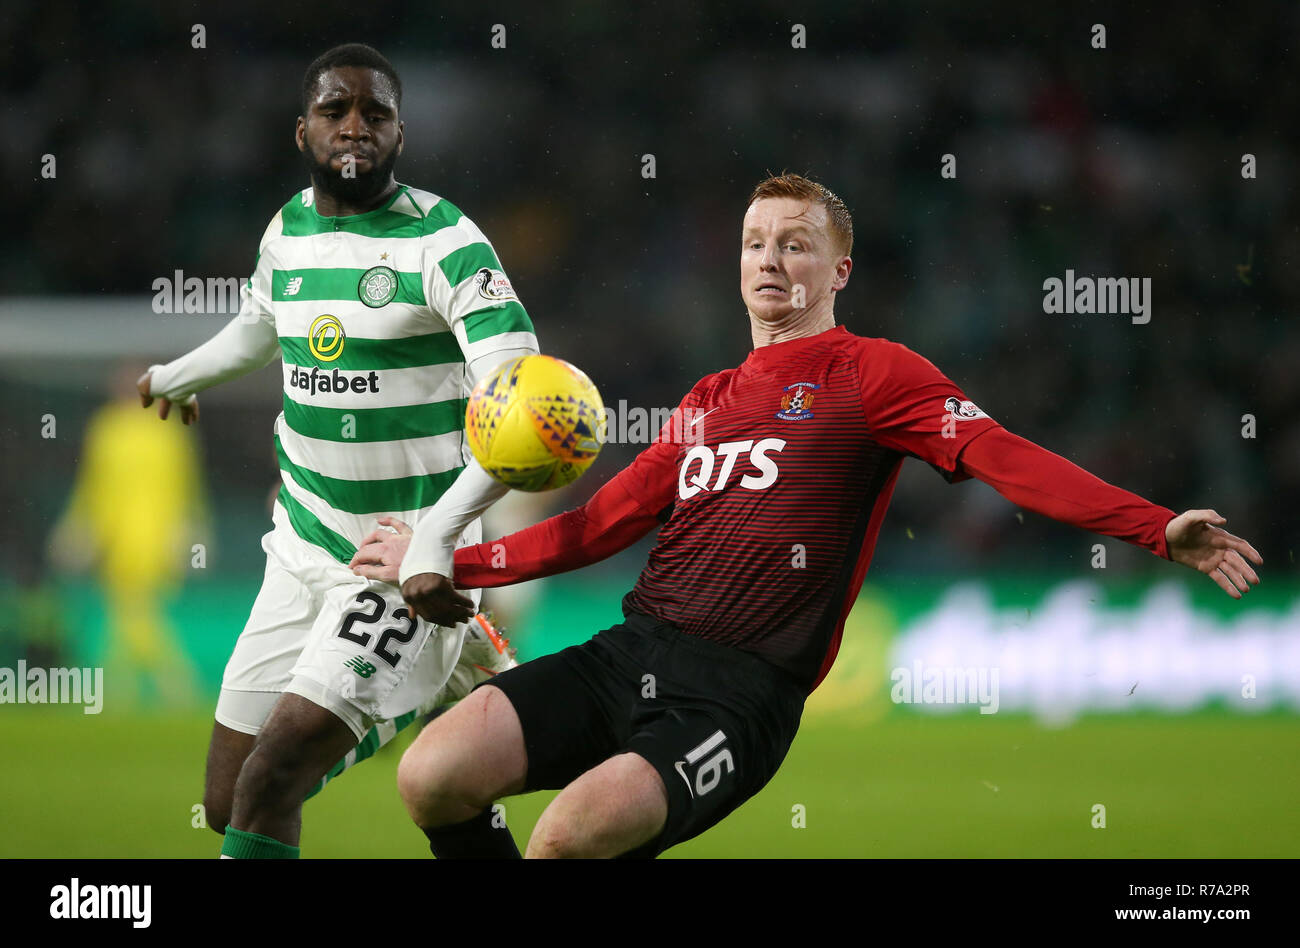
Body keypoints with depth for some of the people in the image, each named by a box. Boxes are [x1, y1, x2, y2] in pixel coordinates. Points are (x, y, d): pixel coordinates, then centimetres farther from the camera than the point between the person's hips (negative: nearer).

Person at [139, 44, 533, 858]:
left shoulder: (445, 244, -15)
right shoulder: (288, 230, 6)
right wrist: (177, 375, 50)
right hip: (304, 548, 7)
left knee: (278, 767, -23)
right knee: (228, 808, 7)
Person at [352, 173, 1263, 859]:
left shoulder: (872, 374, 4)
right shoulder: (709, 401, 24)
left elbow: (1004, 456, -8)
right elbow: (601, 523, 31)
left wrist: (1156, 526, -22)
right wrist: (450, 562, 30)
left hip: (743, 691, -6)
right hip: (630, 654, 6)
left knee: (575, 832, -32)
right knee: (433, 779, -13)